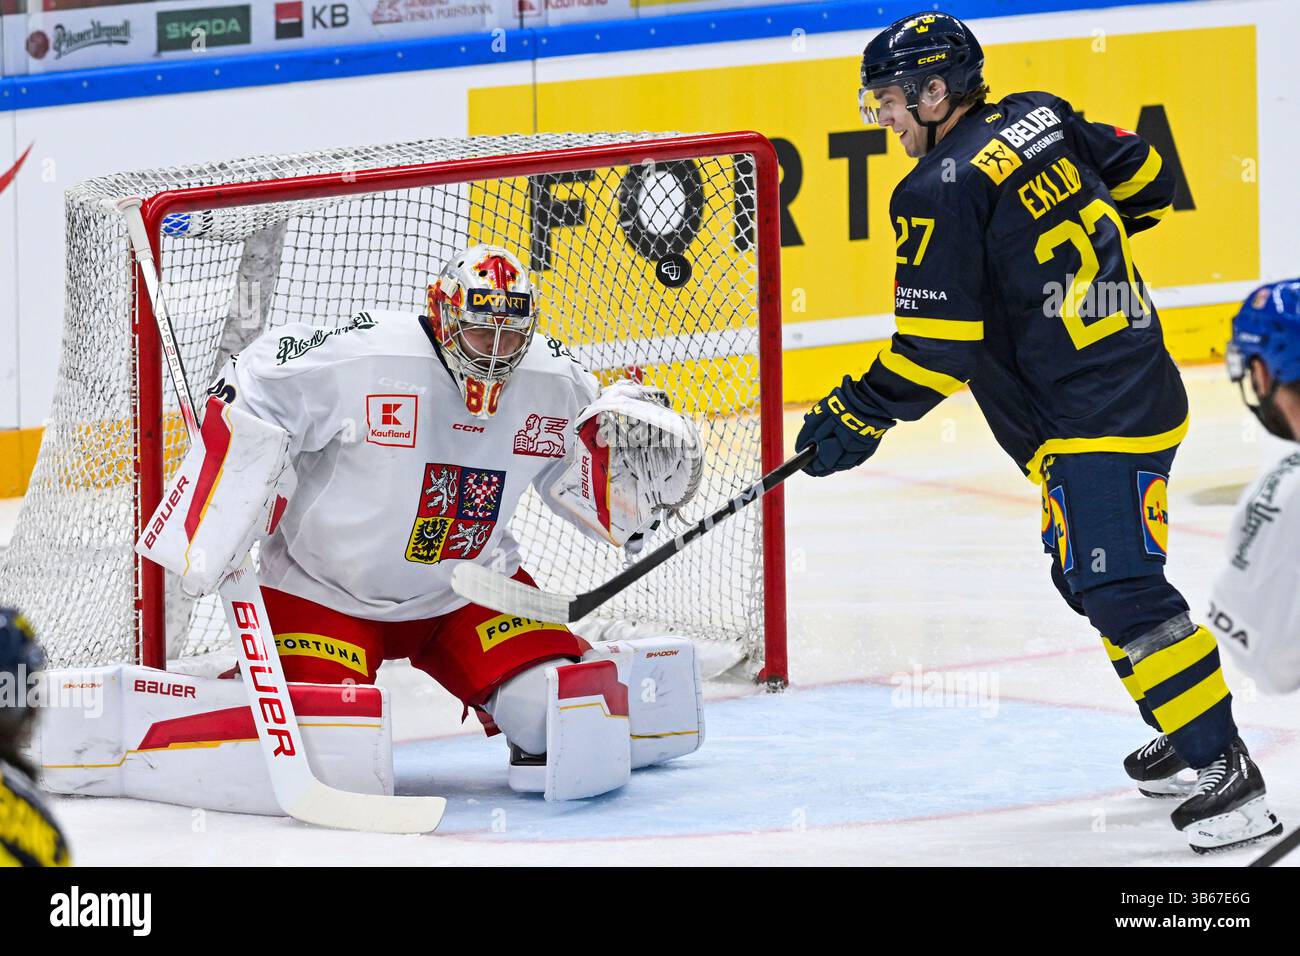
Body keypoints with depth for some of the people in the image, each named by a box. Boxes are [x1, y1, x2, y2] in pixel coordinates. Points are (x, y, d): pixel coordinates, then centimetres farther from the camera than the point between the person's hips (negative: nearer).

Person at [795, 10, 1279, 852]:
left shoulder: (940, 192, -15)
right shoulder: (1042, 120, 9)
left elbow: (936, 346, -16)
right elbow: (1145, 182, 21)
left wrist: (861, 416, -5)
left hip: (1092, 422, -10)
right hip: (1142, 391, 10)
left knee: (1121, 590, -15)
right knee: (1091, 576, 21)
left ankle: (1227, 775, -19)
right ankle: (1193, 739, 28)